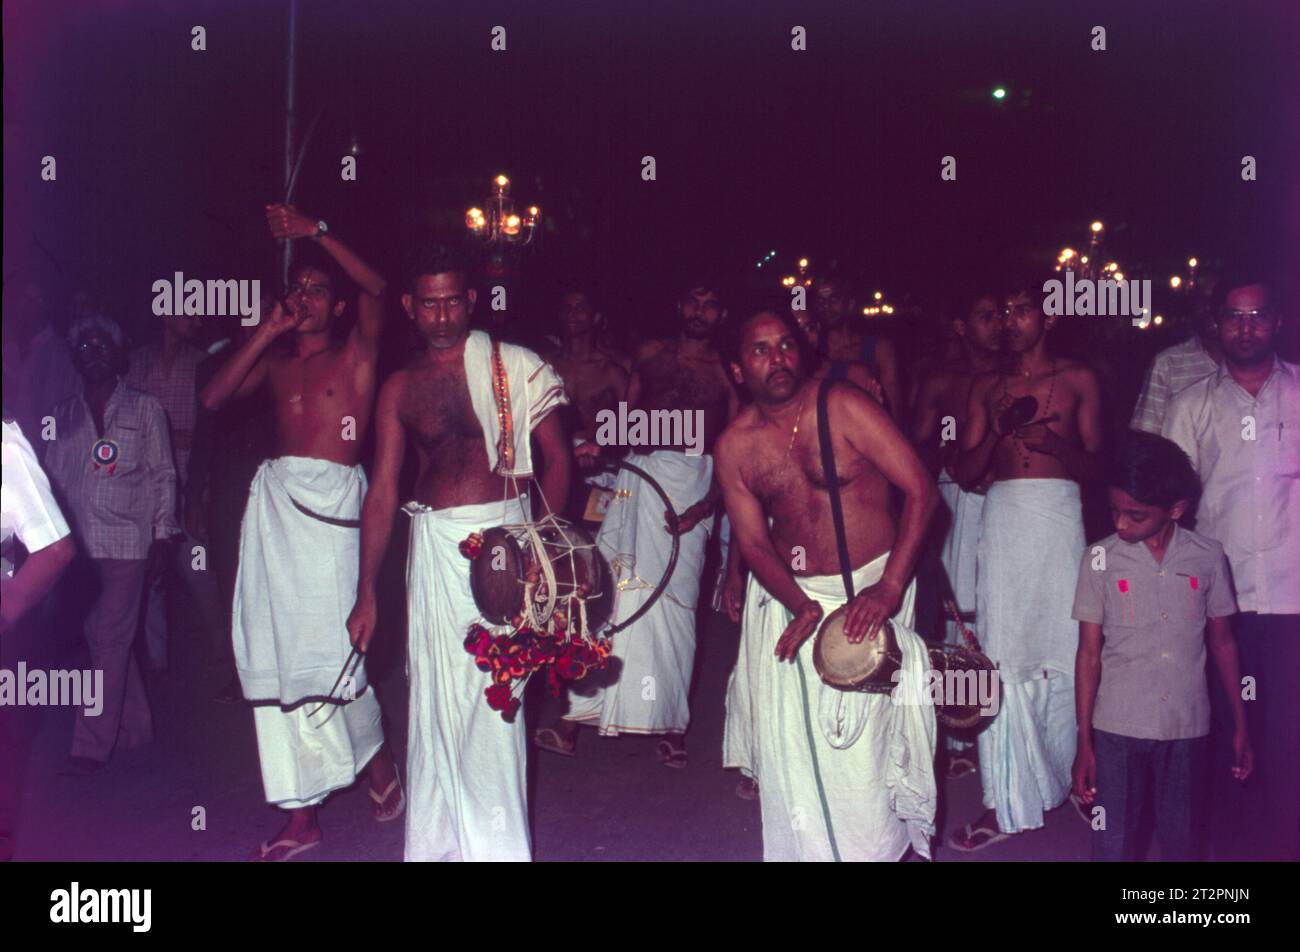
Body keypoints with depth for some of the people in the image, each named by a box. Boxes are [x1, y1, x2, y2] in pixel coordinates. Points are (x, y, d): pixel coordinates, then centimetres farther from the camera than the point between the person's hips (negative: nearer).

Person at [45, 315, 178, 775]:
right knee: (104, 638, 7)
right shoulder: (63, 414, 14)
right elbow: (52, 478, 16)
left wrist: (162, 535, -1)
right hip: (77, 543, 4)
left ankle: (91, 747, -5)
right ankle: (134, 727, 20)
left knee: (110, 640, -7)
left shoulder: (145, 409, 6)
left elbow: (163, 476, 5)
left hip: (126, 542, -4)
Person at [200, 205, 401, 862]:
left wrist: (317, 232, -8)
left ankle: (376, 757, 21)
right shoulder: (275, 362, 19)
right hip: (274, 499, 4)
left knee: (326, 646, -7)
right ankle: (300, 815, 8)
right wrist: (266, 332, 4)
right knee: (278, 650, 2)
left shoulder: (354, 353, 8)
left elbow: (376, 289, -8)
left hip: (330, 500, -4)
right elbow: (213, 397, 5)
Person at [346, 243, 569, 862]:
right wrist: (366, 593, 8)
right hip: (432, 546, 3)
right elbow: (382, 491, 11)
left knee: (492, 695, -4)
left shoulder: (514, 368, 2)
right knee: (434, 694, 7)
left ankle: (495, 843, 8)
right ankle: (435, 840, 20)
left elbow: (557, 459, 3)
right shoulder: (399, 389, 11)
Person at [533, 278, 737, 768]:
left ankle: (670, 723, 10)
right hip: (637, 476, 2)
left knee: (673, 599, -2)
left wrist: (705, 505, -10)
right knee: (606, 588, -2)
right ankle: (577, 716, 2)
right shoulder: (649, 354, 16)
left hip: (691, 483, -2)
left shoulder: (726, 372, 6)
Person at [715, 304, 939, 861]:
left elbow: (920, 489, -13)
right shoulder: (735, 446, 0)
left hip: (871, 588, -3)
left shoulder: (844, 407, -11)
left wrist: (890, 587, -20)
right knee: (789, 739, 5)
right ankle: (805, 848, 24)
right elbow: (752, 541, 1)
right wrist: (801, 606, -17)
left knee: (866, 744, -5)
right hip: (791, 598, 3)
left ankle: (877, 845, 17)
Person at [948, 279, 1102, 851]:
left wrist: (1054, 444, -12)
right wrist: (996, 427, -6)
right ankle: (1007, 803, 0)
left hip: (1059, 515, -1)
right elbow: (966, 474, 10)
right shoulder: (987, 387, 15)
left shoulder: (1077, 380, 10)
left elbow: (1094, 466, 7)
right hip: (1003, 518, 1)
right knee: (1003, 657, -3)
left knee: (1064, 649, -3)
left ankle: (1073, 775, 16)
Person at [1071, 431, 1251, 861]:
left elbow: (1223, 642, 7)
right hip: (1117, 730, -1)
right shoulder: (1101, 560, -6)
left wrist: (1241, 727, 8)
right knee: (1113, 846, 5)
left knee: (1181, 845, 12)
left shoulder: (1208, 558, -3)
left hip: (1188, 730, 1)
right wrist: (1083, 742, -3)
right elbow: (1089, 653, -2)